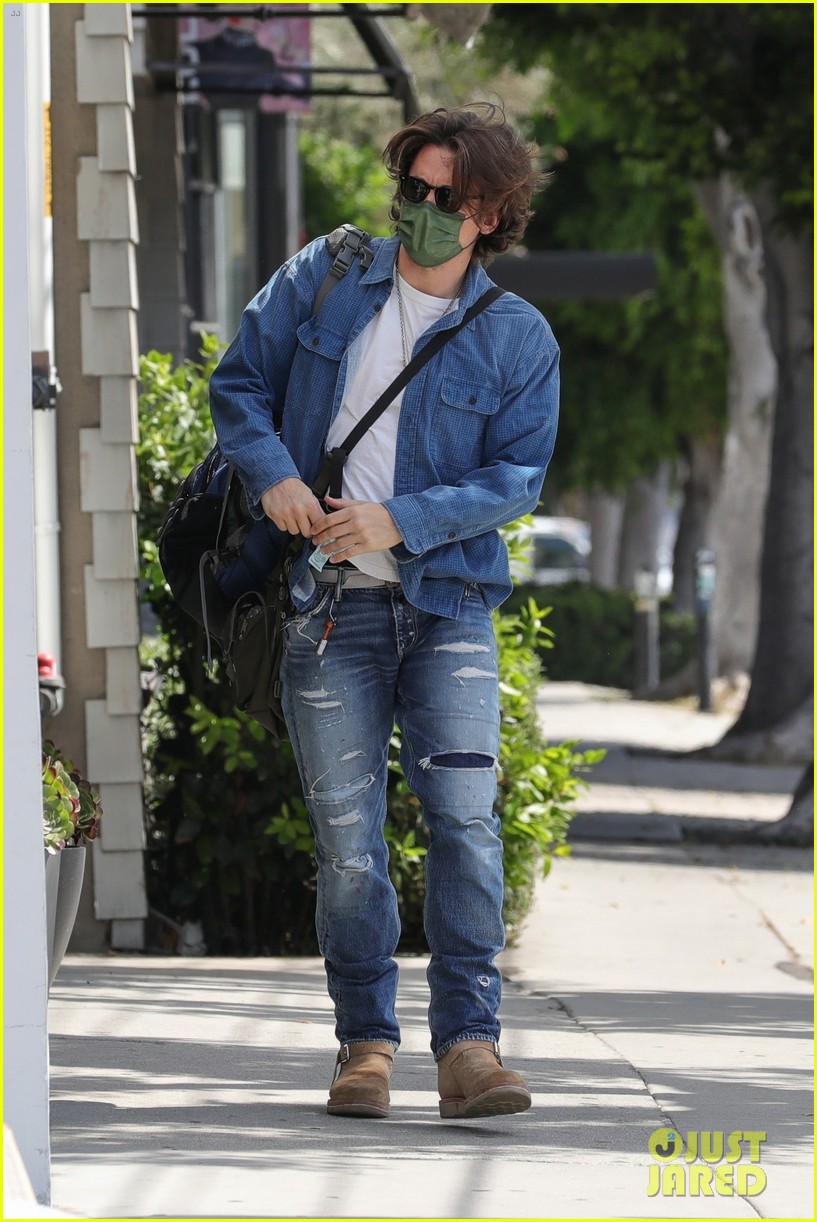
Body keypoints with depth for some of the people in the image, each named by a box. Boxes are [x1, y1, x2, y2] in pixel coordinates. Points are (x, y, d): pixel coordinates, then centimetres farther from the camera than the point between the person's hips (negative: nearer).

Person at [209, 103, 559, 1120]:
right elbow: (239, 379, 11)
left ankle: (468, 1043, -10)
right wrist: (272, 472, -8)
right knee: (347, 836, 1)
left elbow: (516, 478, -2)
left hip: (447, 604, -1)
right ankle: (365, 1042, 11)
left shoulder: (518, 339, 2)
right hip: (326, 608, 1)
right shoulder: (324, 280, 5)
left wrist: (398, 521, -16)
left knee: (465, 818, -13)